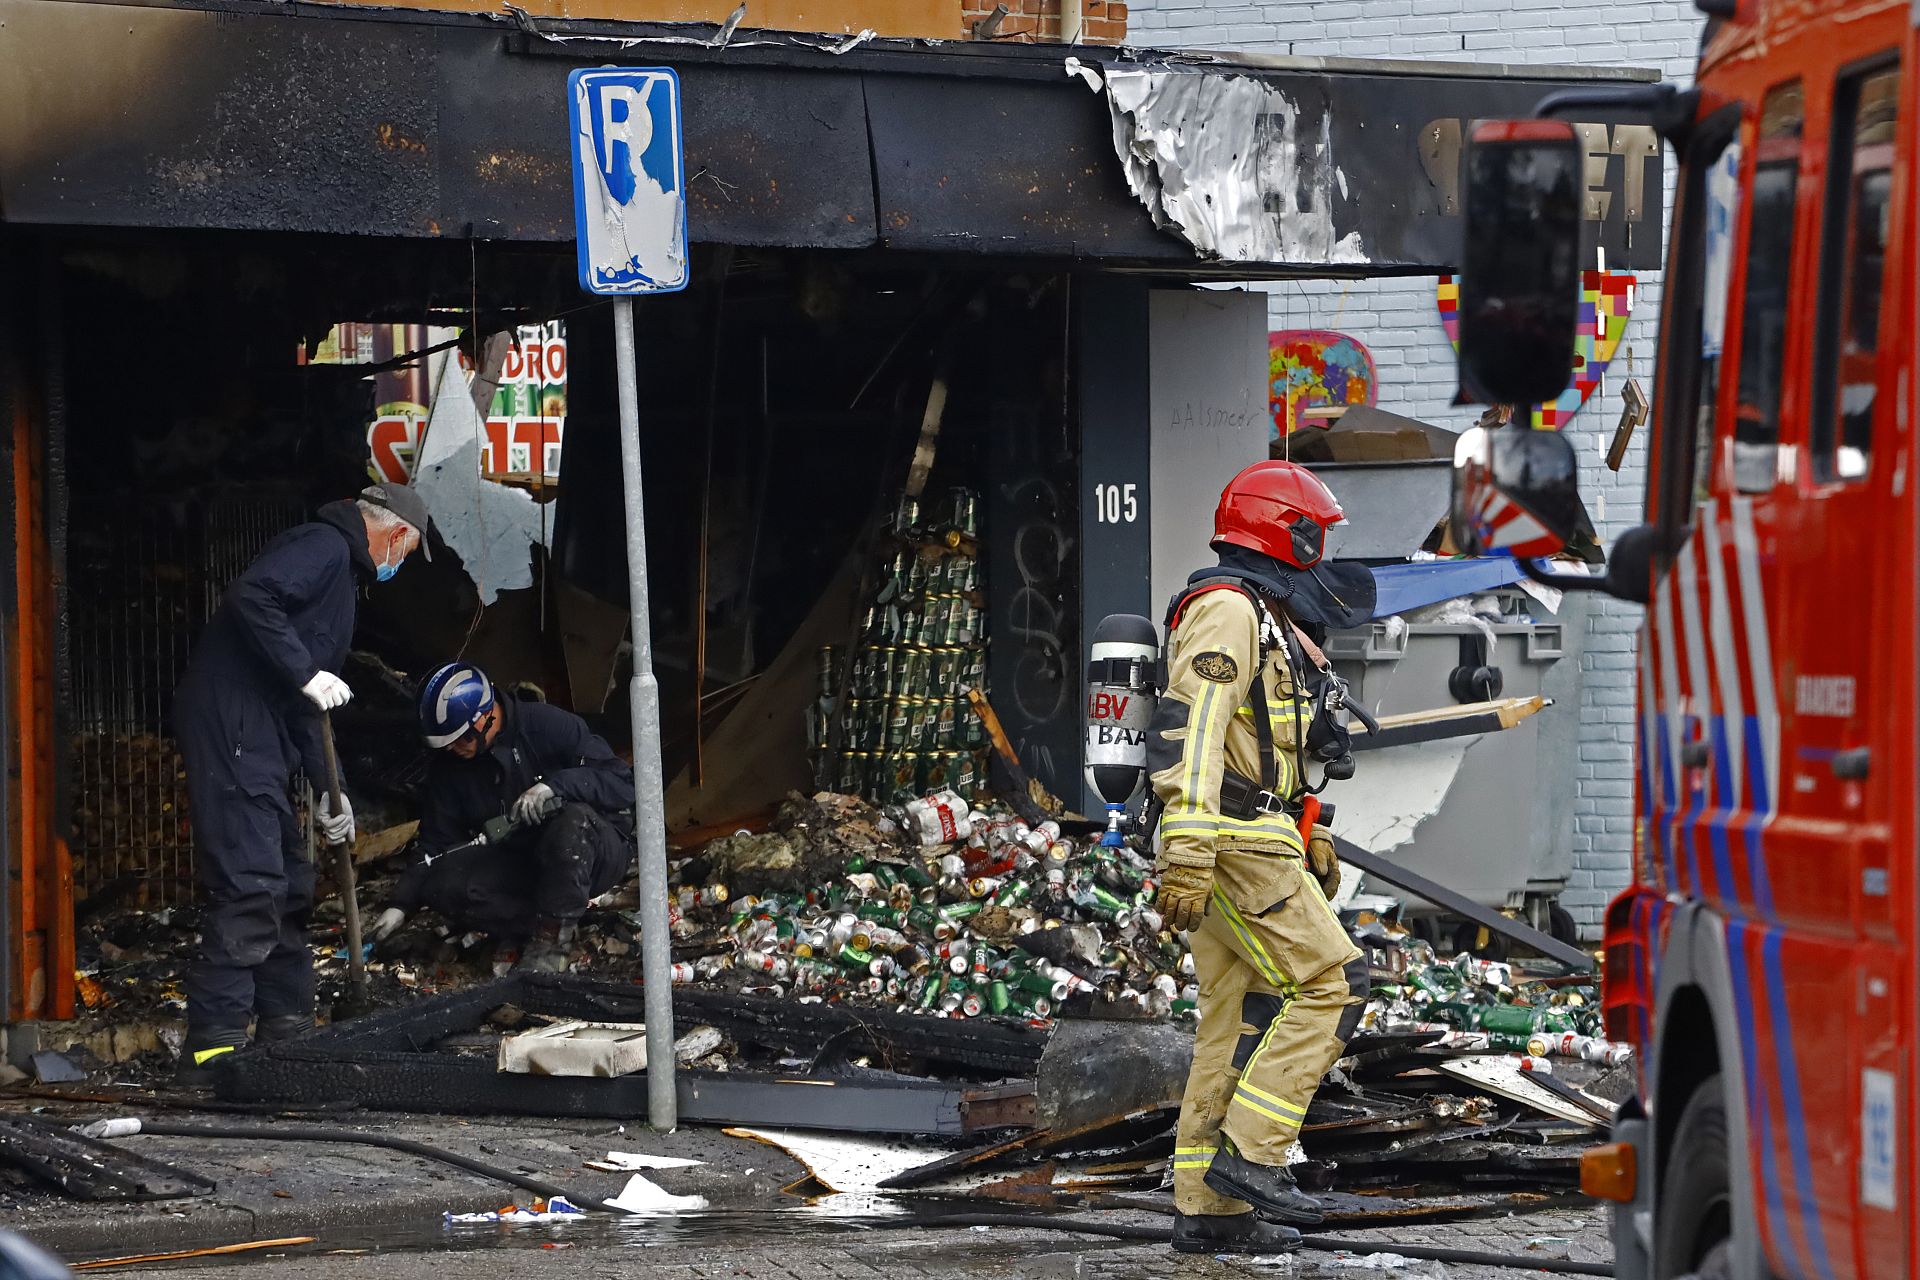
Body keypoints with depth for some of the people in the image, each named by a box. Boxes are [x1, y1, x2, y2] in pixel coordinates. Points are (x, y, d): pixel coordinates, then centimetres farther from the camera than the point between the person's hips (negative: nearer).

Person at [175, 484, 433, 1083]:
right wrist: (306, 674, -21)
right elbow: (251, 597, -24)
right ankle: (212, 1044, -18)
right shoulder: (324, 547, -5)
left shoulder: (343, 571, 27)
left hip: (262, 741, 11)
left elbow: (302, 705, 29)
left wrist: (325, 788, 24)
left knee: (290, 885, 16)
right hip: (231, 725, -11)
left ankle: (288, 1027, 24)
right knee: (250, 883, -15)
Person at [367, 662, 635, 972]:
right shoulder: (447, 767, 2)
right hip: (518, 863, 4)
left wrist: (555, 786, -35)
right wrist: (401, 905, -6)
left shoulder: (548, 727, -16)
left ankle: (552, 938, -29)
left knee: (571, 820, -40)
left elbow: (622, 783, -21)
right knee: (443, 884, -22)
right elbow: (436, 847, 6)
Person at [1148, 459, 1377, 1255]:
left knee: (1240, 1017, 7)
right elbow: (1188, 732, -22)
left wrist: (1309, 838, 29)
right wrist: (1185, 854, -29)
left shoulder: (1269, 619, 22)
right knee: (1330, 985, -12)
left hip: (1255, 839, 10)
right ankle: (1249, 1155, -13)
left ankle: (1206, 1208, 7)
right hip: (1230, 843, -10)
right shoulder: (1225, 610, -12)